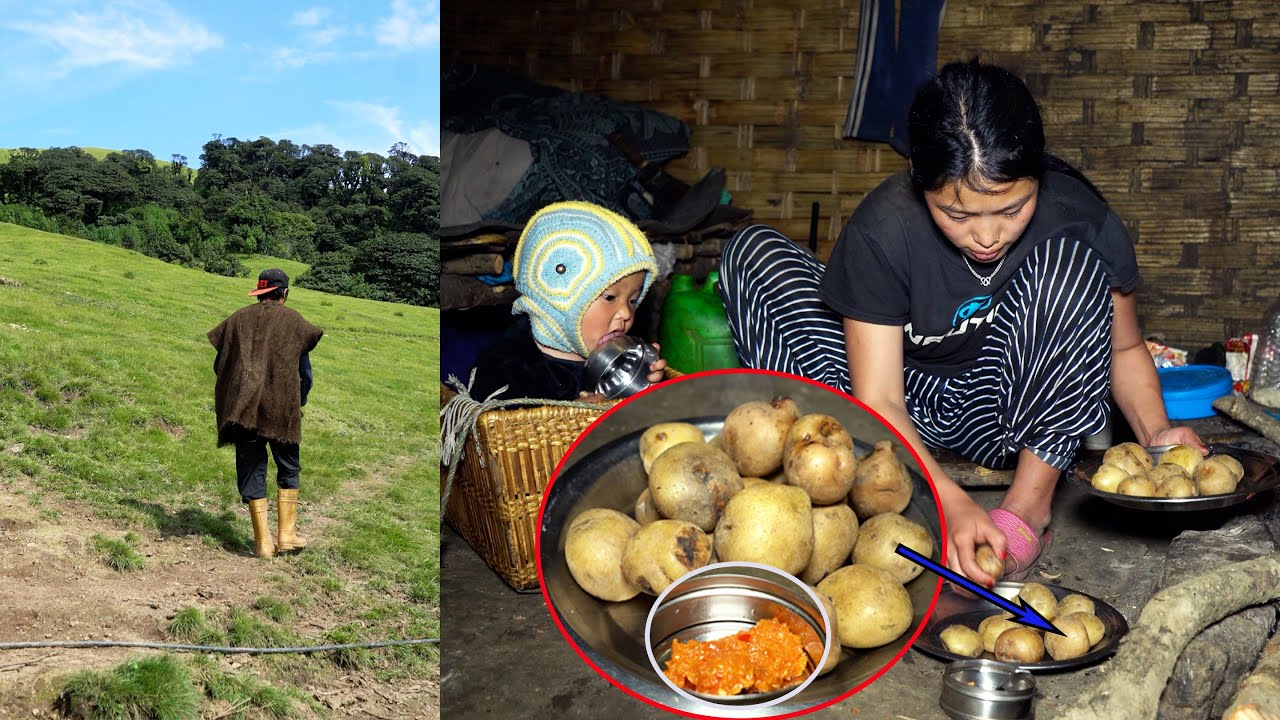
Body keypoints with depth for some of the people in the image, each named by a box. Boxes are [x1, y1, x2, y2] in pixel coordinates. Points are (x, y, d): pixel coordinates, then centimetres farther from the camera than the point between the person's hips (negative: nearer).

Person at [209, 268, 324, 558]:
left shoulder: (238, 319, 8)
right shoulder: (294, 322, 3)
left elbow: (218, 366, 11)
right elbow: (305, 373, 3)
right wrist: (298, 403, 20)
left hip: (241, 410, 2)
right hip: (282, 410, -1)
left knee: (251, 471, 7)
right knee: (288, 469, 14)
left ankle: (263, 541, 4)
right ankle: (286, 533, 8)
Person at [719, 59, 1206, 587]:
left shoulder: (1078, 218, -18)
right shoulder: (882, 232, -24)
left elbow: (1124, 347, -2)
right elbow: (878, 401, -25)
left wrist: (1156, 432, -22)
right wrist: (951, 504, -41)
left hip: (1001, 422, 1)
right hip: (907, 411, 0)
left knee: (1072, 262, -27)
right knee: (756, 252, -18)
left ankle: (1028, 508, -24)